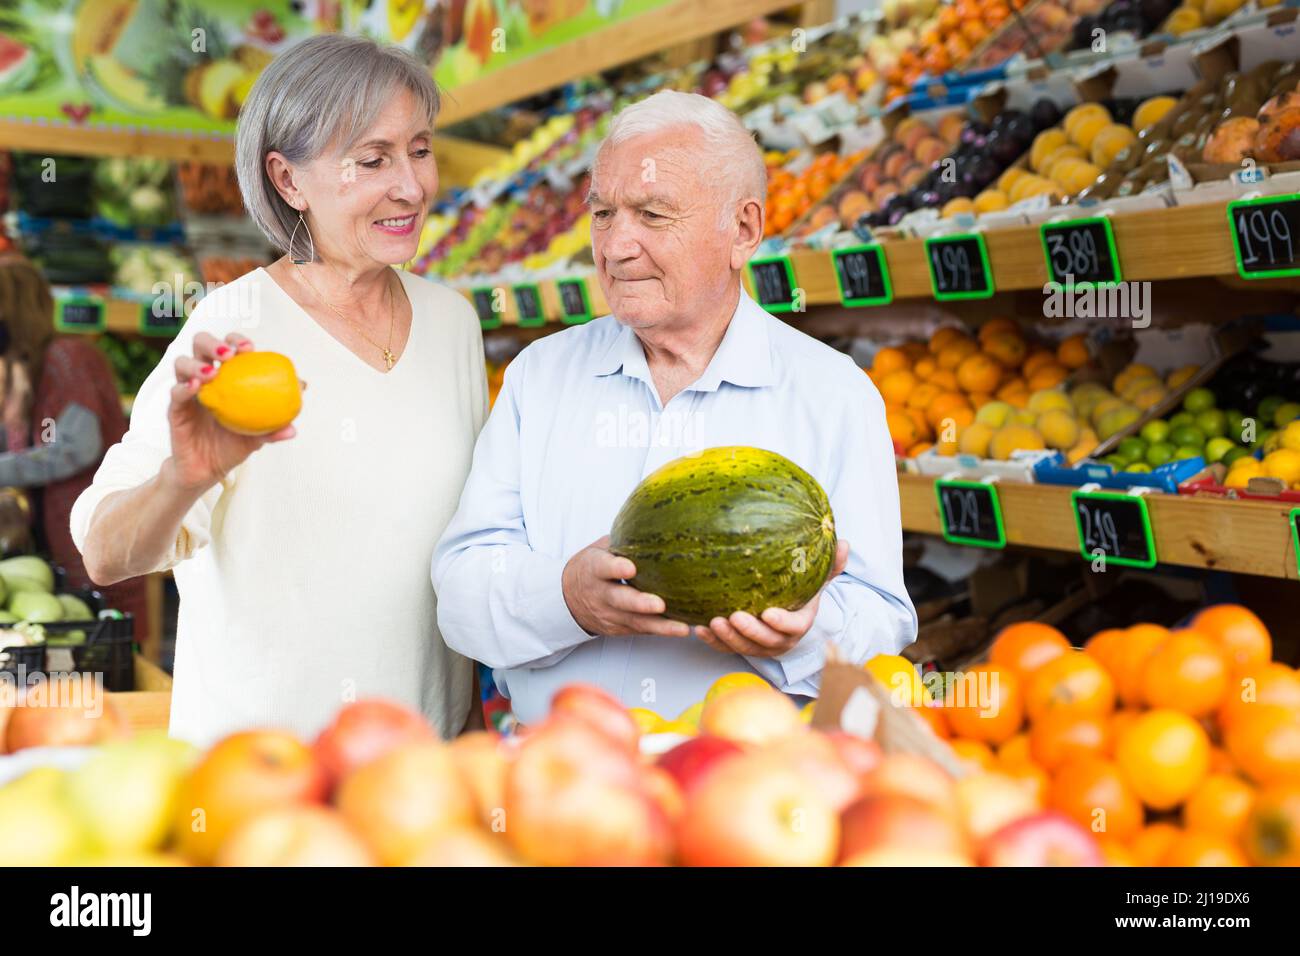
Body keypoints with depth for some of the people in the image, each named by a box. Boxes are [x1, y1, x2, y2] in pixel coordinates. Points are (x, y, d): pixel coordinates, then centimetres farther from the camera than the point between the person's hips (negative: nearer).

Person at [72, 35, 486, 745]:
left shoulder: (452, 320, 2)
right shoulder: (235, 326, -14)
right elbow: (106, 556, -21)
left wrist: (487, 712, 11)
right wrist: (185, 478, -41)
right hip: (258, 760, -4)